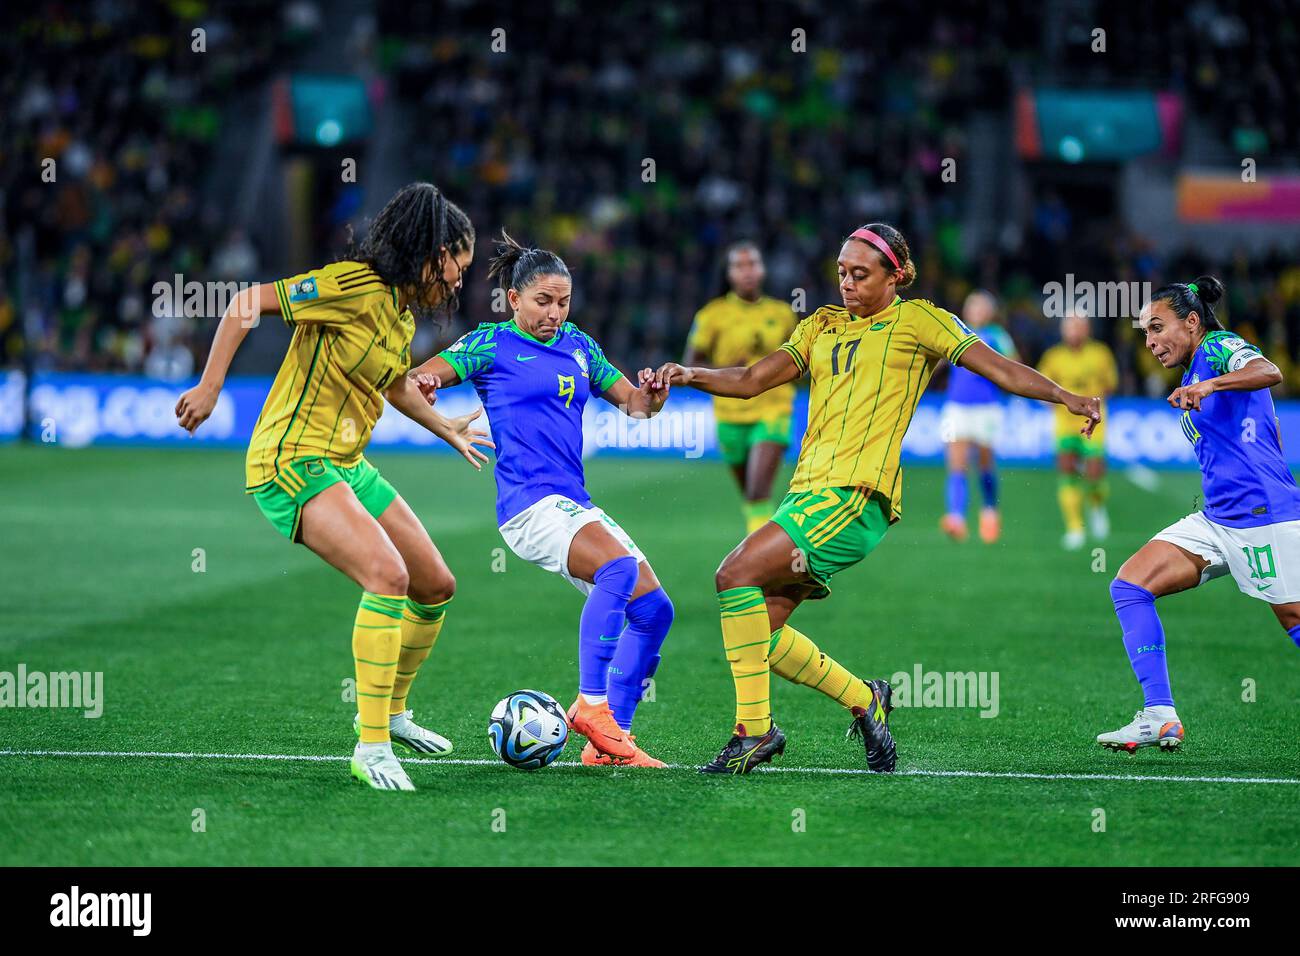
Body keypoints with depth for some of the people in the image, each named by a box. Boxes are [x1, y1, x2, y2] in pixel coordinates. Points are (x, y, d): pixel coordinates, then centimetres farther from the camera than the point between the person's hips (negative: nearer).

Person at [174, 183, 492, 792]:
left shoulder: (403, 310, 12)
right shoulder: (355, 286, -16)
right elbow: (248, 303, -18)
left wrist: (446, 429, 45)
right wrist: (210, 386, -21)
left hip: (347, 466, 10)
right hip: (292, 464, -10)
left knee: (437, 588, 12)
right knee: (387, 576, -28)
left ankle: (392, 711, 35)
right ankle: (371, 747, -23)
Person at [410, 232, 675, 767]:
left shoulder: (577, 344, 18)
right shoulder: (492, 343, 1)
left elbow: (633, 403, 22)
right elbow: (420, 379, -7)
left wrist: (649, 396, -1)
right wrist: (423, 382, -31)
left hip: (576, 505, 8)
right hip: (530, 503, -8)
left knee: (653, 608, 1)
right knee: (620, 566, -31)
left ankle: (608, 742, 5)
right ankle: (590, 704, -27)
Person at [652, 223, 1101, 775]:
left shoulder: (916, 319, 6)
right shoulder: (821, 326, 22)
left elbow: (994, 366, 2)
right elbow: (754, 380, 18)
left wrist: (1066, 397, -10)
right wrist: (690, 376, 1)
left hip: (858, 496, -7)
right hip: (808, 490, 7)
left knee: (736, 574, -22)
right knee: (760, 629, -3)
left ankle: (755, 730, -18)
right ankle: (863, 700, 16)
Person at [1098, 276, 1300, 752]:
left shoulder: (1220, 348, -6)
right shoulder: (1196, 370, 23)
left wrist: (1210, 384, -44)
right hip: (1216, 519, 10)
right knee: (1129, 585, -4)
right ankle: (1160, 717, -10)